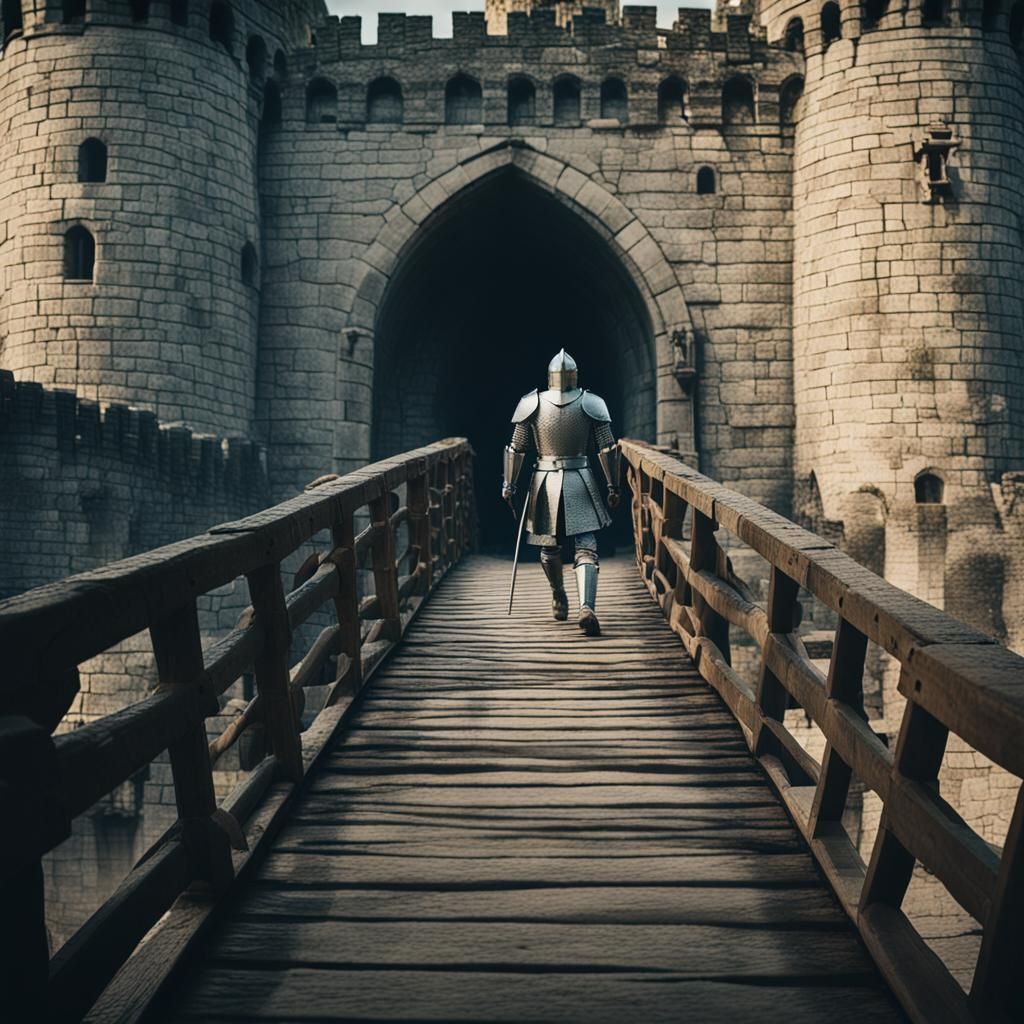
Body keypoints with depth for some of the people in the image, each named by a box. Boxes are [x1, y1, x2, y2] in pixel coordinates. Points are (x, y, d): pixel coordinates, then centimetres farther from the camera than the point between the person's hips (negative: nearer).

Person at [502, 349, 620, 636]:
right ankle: (587, 607, -24)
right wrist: (613, 486, 5)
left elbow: (516, 449, 2)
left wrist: (509, 485, 11)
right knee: (586, 549, -4)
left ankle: (559, 601, 36)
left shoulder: (532, 404, 0)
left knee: (550, 548, 20)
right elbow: (608, 448, -2)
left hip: (545, 483, 1)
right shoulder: (591, 404, -1)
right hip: (581, 483, -1)